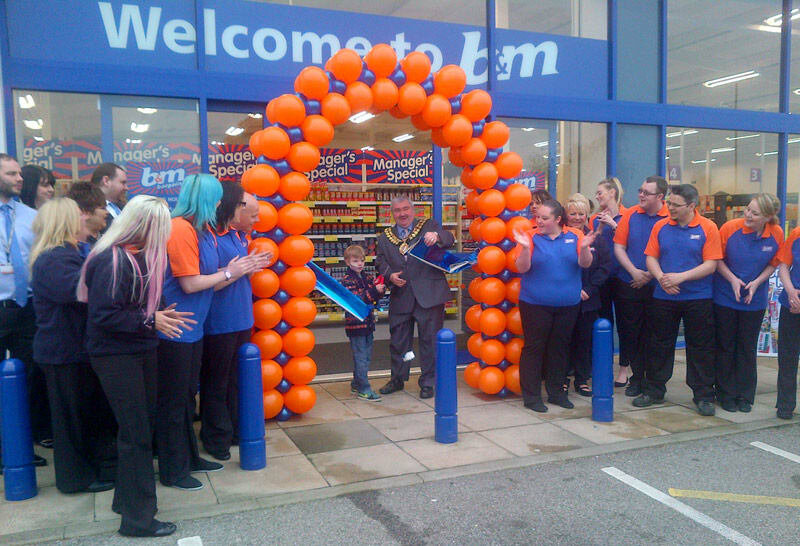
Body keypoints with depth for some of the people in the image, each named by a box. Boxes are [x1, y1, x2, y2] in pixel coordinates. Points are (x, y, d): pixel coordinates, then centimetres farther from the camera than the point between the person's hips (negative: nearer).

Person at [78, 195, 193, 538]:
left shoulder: (140, 257, 8)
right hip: (115, 355, -9)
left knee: (145, 423, 17)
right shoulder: (111, 261, -21)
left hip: (140, 351, 9)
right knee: (135, 434, -2)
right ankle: (137, 519, 12)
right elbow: (103, 316, -24)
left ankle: (127, 498, 35)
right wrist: (150, 320, -18)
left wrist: (161, 316, 1)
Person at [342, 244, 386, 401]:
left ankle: (356, 384, 27)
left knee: (366, 356, 14)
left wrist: (380, 289, -7)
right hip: (355, 323, -8)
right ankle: (363, 389, 0)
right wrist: (374, 291, -29)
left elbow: (375, 298, 14)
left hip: (368, 322, 8)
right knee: (360, 357, -5)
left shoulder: (367, 278, 11)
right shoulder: (347, 280, -11)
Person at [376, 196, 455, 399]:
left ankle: (428, 383, 16)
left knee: (429, 340, 3)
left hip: (428, 296, -3)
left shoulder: (429, 226, 6)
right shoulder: (385, 237, 14)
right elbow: (381, 262, 9)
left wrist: (436, 236, -31)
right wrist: (390, 275, -11)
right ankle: (397, 379, 30)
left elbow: (449, 240, -9)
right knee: (398, 341, 12)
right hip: (400, 297, 3)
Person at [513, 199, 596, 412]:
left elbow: (585, 264, -4)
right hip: (535, 304, -3)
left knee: (559, 348, 14)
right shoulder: (530, 236, -3)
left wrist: (584, 248, -22)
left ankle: (556, 392, 28)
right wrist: (525, 247, -27)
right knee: (533, 347, 1)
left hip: (568, 304, 3)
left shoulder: (574, 236, 3)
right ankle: (531, 396, 11)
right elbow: (522, 268, -11)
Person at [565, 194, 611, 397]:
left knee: (585, 339, 10)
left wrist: (589, 289, -9)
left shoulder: (596, 239, 7)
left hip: (588, 301, 3)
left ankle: (582, 380, 21)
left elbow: (605, 267, 2)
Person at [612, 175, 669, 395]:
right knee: (627, 328, 10)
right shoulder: (630, 215, 1)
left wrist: (650, 274, -12)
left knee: (648, 333, 7)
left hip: (656, 286, -2)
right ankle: (625, 367, 27)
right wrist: (634, 271, -10)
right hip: (627, 284, 2)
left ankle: (638, 377, 19)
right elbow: (619, 247, 2)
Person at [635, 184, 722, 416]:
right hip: (663, 298, 3)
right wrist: (661, 278, -15)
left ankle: (704, 396, 17)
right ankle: (653, 391, 23)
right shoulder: (660, 226, 3)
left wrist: (680, 277, -19)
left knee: (700, 348, 6)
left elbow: (711, 264, -10)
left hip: (698, 299, -2)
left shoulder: (707, 228, -5)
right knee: (660, 345, 11)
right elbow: (651, 257, 3)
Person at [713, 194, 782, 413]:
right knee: (725, 346, 6)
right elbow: (717, 259, -5)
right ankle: (726, 394, 18)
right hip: (725, 297, -1)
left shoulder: (776, 234, -8)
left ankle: (745, 395, 21)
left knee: (747, 348, 9)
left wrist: (757, 282, -11)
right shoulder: (730, 228, -14)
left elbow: (773, 264, 4)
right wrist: (732, 279, -17)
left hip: (755, 300, 2)